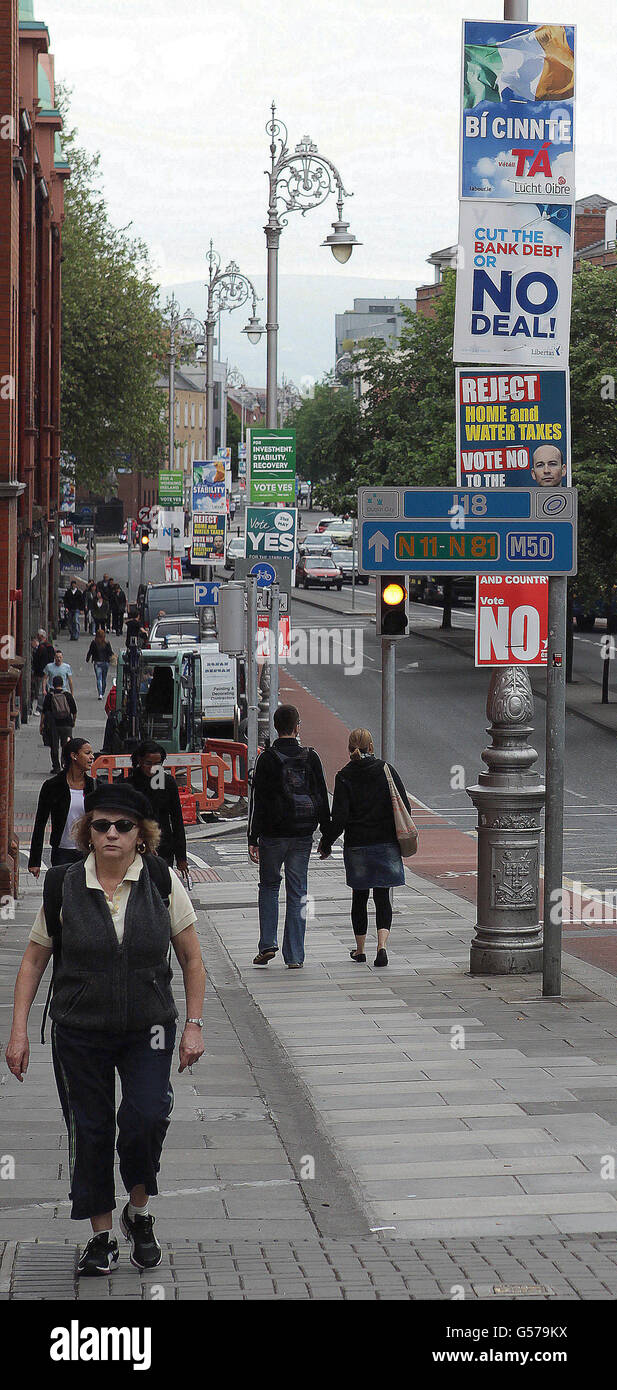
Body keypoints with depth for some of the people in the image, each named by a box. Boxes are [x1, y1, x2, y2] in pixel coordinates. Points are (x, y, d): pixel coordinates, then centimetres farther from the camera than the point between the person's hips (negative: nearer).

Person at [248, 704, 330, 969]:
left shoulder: (267, 759, -8)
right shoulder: (310, 758, 0)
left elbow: (258, 801, -8)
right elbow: (322, 797, 4)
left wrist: (252, 838, -6)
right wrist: (327, 834, 11)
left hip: (273, 834, -2)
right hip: (303, 835, 2)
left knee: (269, 886, 16)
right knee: (297, 893, 7)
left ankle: (268, 944, 4)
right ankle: (294, 956, 5)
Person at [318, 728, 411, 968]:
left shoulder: (344, 777, -7)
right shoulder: (386, 770, -2)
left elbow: (339, 818, -10)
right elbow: (404, 807, -1)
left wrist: (326, 843, 3)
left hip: (357, 846, -1)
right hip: (386, 844, 1)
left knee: (359, 897, 13)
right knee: (382, 896, 5)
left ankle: (360, 950, 21)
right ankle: (381, 945, -14)